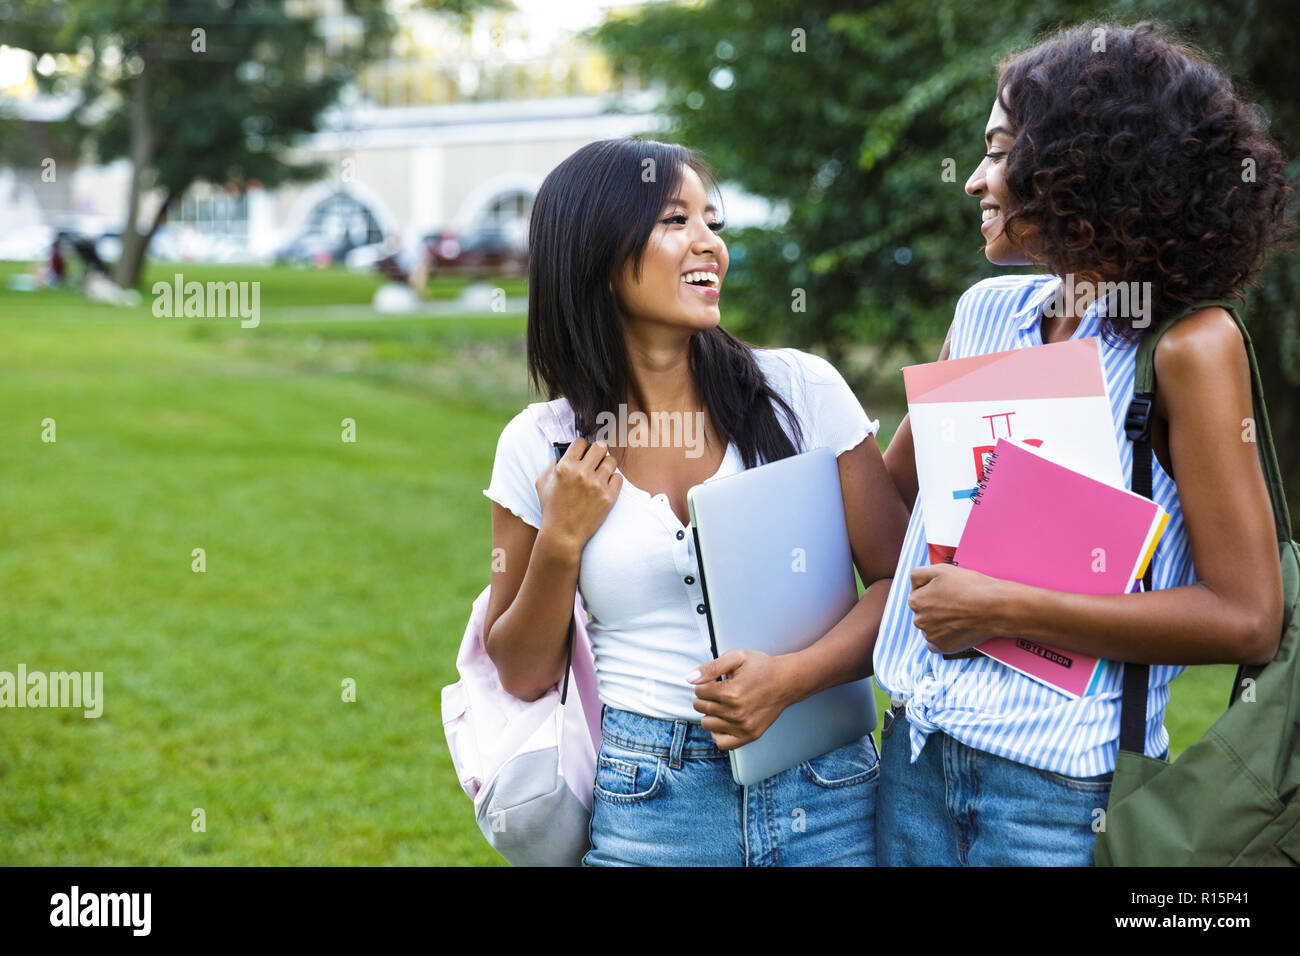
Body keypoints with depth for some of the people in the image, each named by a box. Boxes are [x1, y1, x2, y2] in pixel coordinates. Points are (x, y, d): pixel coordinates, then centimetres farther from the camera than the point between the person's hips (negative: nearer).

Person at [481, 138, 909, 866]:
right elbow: (524, 675, 4)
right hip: (649, 807, 0)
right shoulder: (540, 447, -1)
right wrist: (561, 540, -10)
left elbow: (903, 580, -2)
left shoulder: (801, 390, -3)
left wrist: (793, 676, -17)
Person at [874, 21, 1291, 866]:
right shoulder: (987, 311, 5)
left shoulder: (1188, 346, -12)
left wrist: (1003, 609, -17)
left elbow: (1247, 621, -16)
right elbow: (891, 488, 16)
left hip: (1062, 790, -5)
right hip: (918, 754, 5)